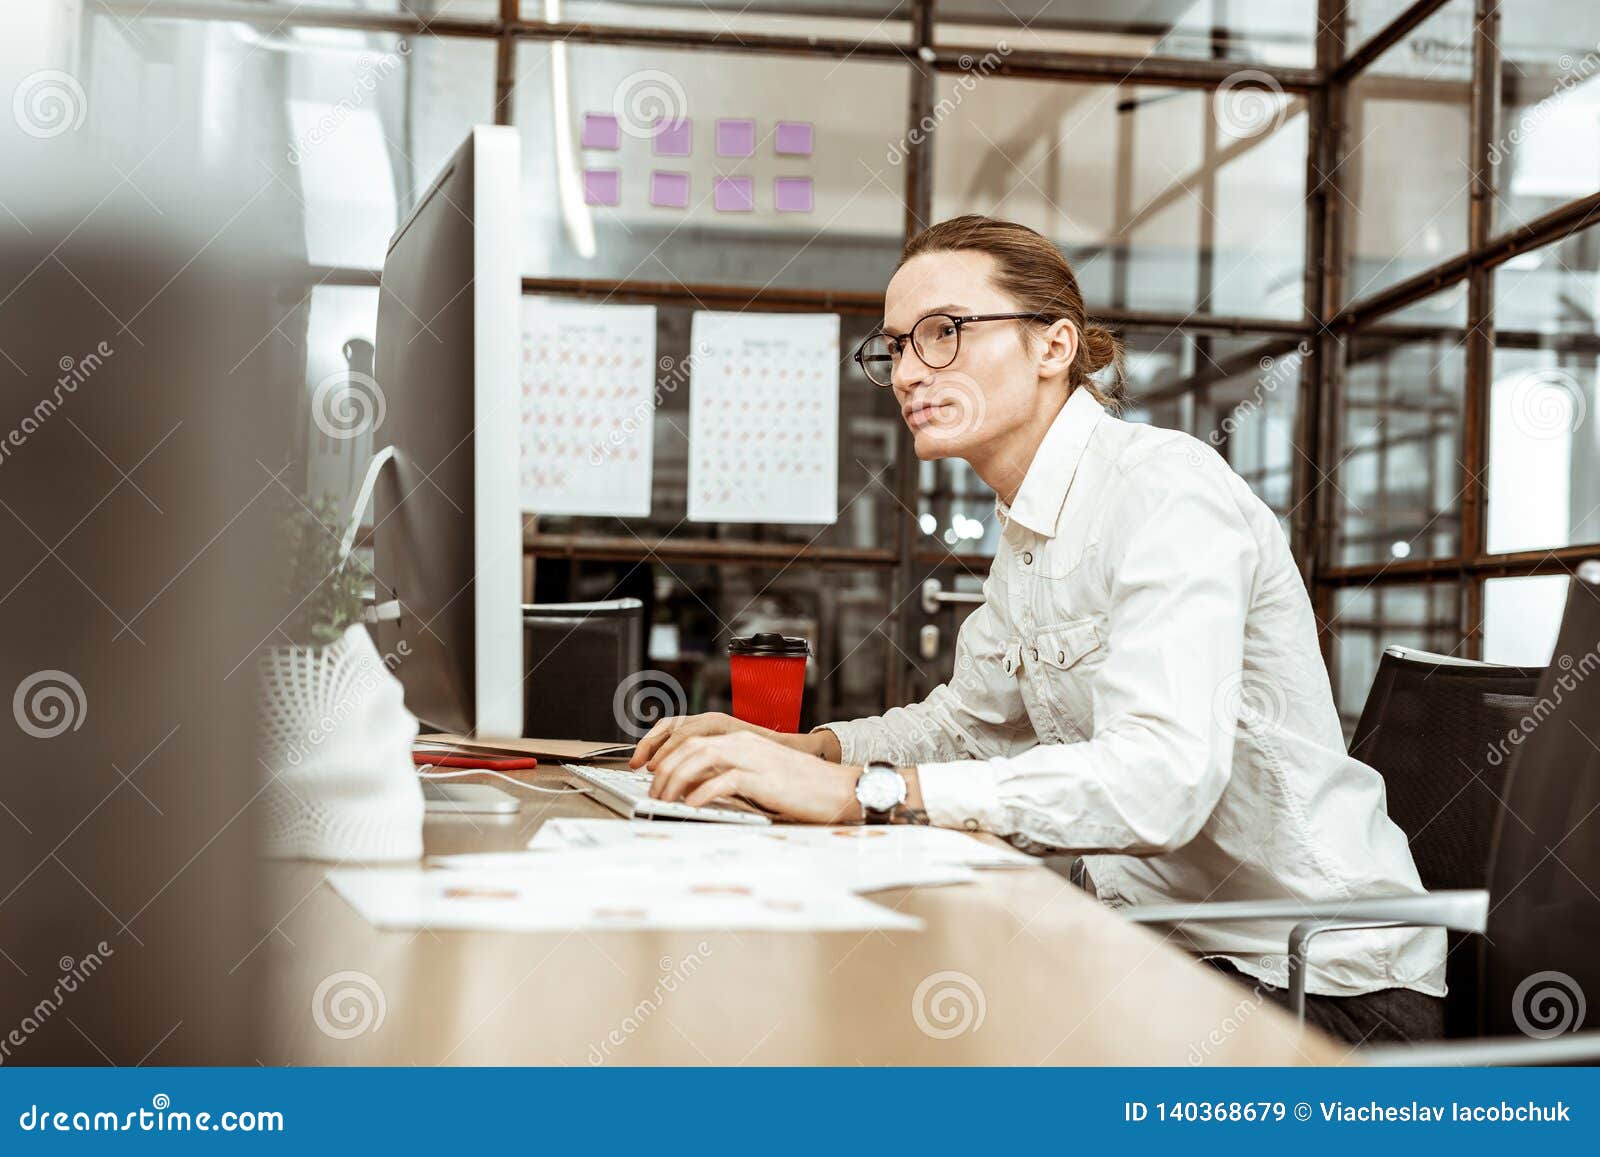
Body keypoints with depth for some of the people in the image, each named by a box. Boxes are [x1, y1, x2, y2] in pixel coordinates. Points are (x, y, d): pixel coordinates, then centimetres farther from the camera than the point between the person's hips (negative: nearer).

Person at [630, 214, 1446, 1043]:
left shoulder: (1168, 492, -20)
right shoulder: (1028, 527, 9)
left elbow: (1163, 775, -34)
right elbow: (967, 721, 21)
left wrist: (859, 790, -35)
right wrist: (796, 749, 2)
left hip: (1325, 988, -7)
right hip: (1185, 950, 7)